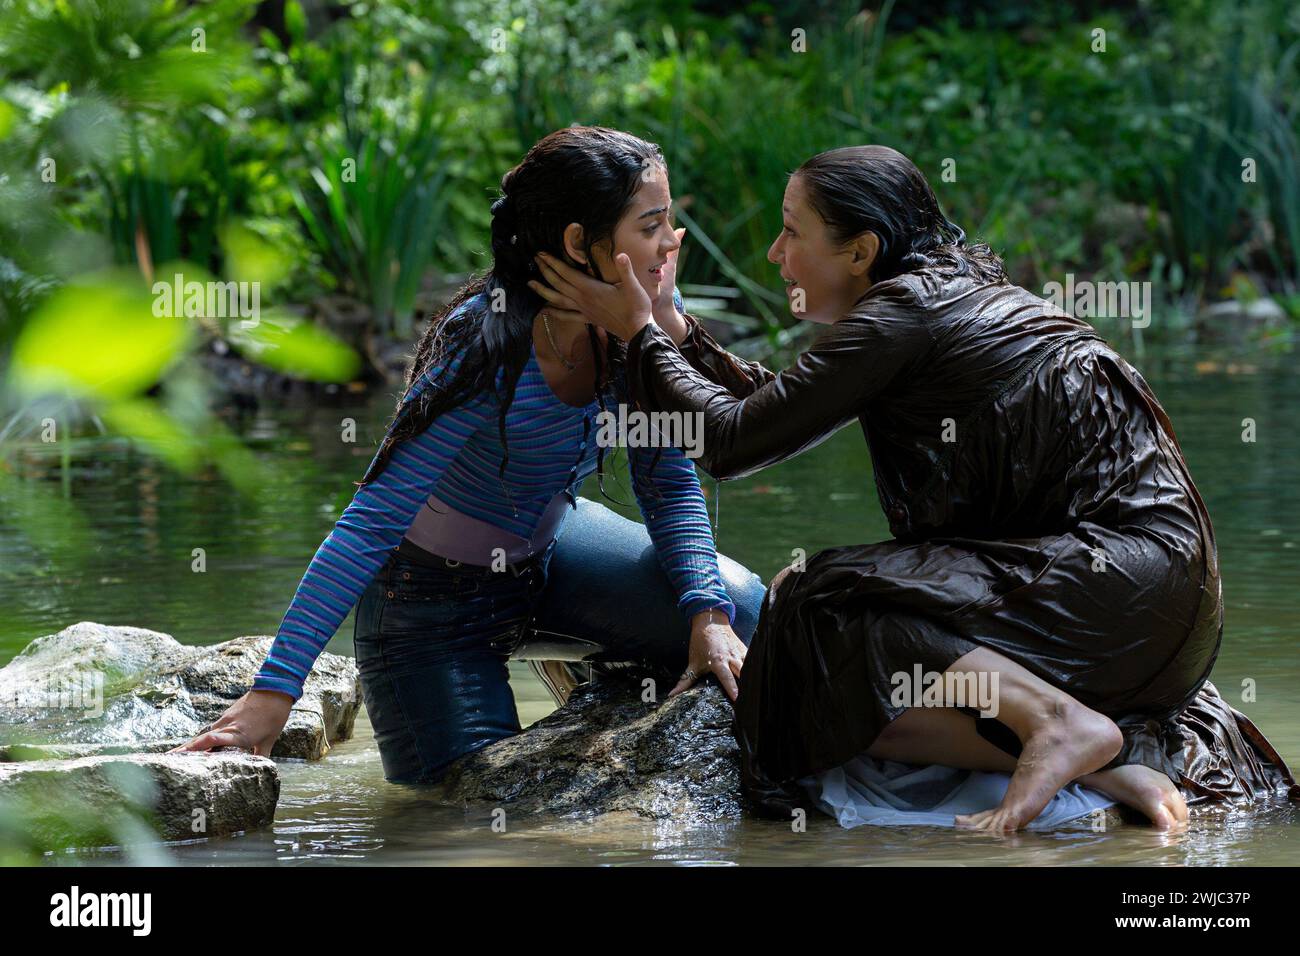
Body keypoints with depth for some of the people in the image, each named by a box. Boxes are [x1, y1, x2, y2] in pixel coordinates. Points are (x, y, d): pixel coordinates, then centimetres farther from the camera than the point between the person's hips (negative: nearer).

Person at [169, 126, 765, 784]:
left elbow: (670, 487, -5)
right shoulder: (489, 349, -34)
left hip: (548, 547, 5)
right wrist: (274, 690, -40)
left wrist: (708, 612, -25)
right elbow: (371, 523, -35)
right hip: (434, 593, -5)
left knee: (740, 609, -16)